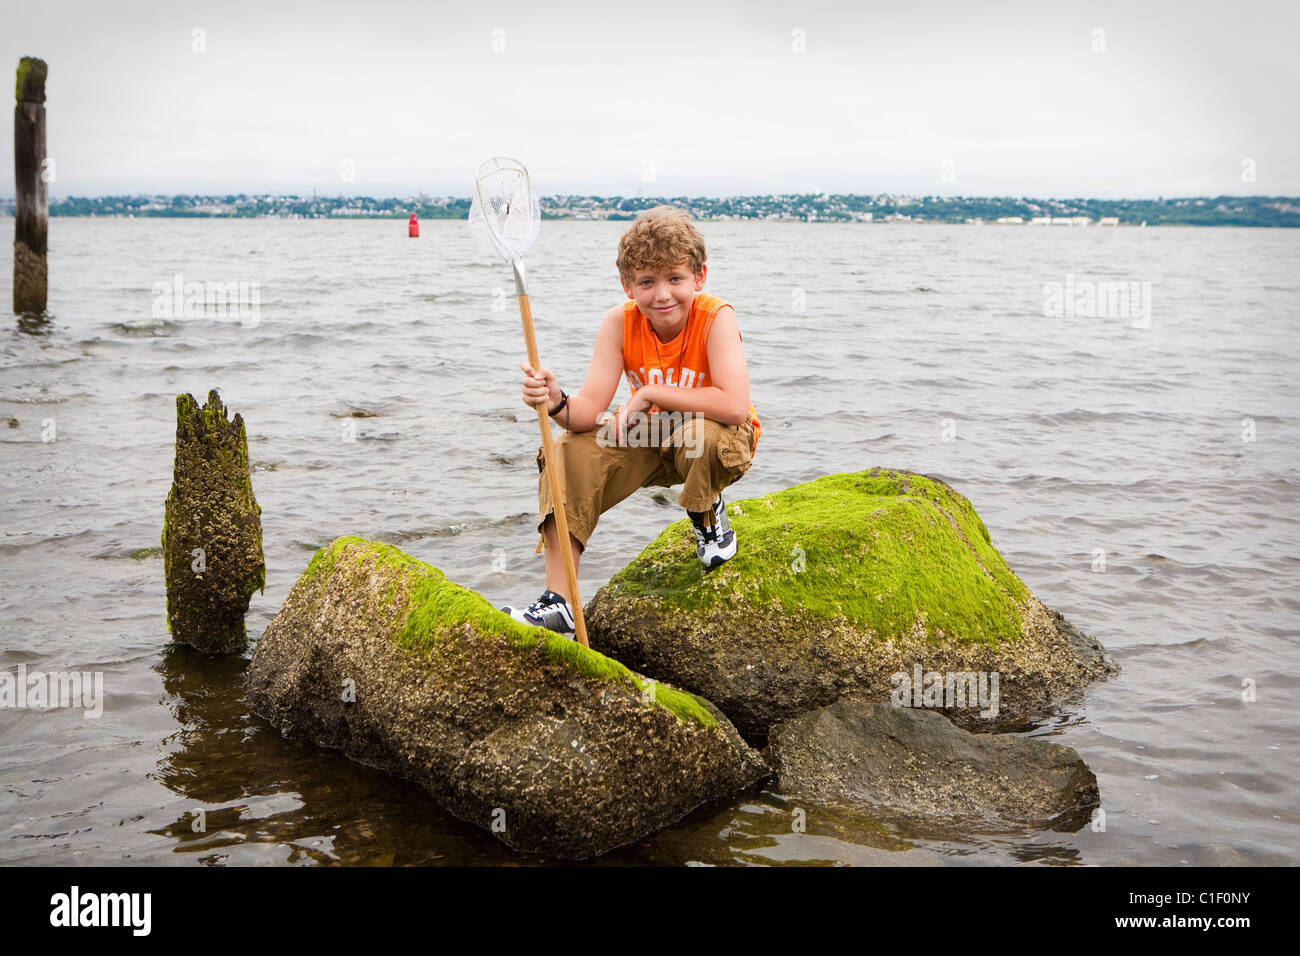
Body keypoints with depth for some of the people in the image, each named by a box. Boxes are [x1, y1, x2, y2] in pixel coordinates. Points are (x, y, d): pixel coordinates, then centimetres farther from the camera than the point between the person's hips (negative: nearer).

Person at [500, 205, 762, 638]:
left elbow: (735, 406, -39)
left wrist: (648, 394, -30)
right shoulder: (620, 323, -15)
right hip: (650, 439, 5)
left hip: (721, 440, -4)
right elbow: (589, 410, -20)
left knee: (702, 434, -39)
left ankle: (709, 518, -1)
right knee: (571, 454, -16)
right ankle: (558, 603, -15)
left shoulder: (716, 317, -26)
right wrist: (558, 403, -45)